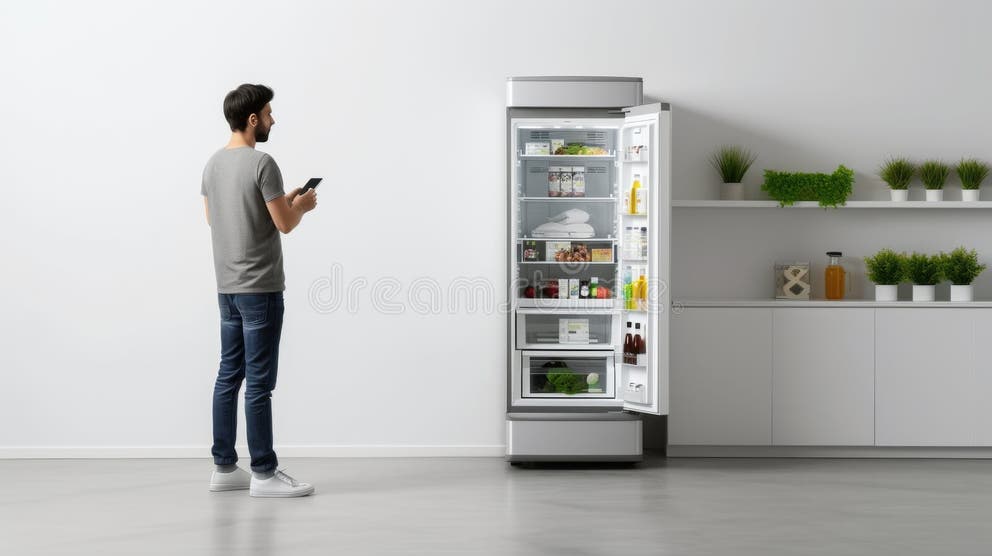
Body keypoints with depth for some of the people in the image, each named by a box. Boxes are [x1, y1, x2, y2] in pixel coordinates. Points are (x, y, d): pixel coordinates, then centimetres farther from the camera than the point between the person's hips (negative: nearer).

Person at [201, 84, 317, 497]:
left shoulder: (214, 163, 12)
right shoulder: (262, 164, -18)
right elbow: (285, 224, -18)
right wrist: (301, 206, 7)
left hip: (227, 287, 10)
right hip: (259, 288, -10)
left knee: (229, 375, 12)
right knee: (259, 382, -7)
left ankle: (224, 467, 15)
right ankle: (264, 473, -4)